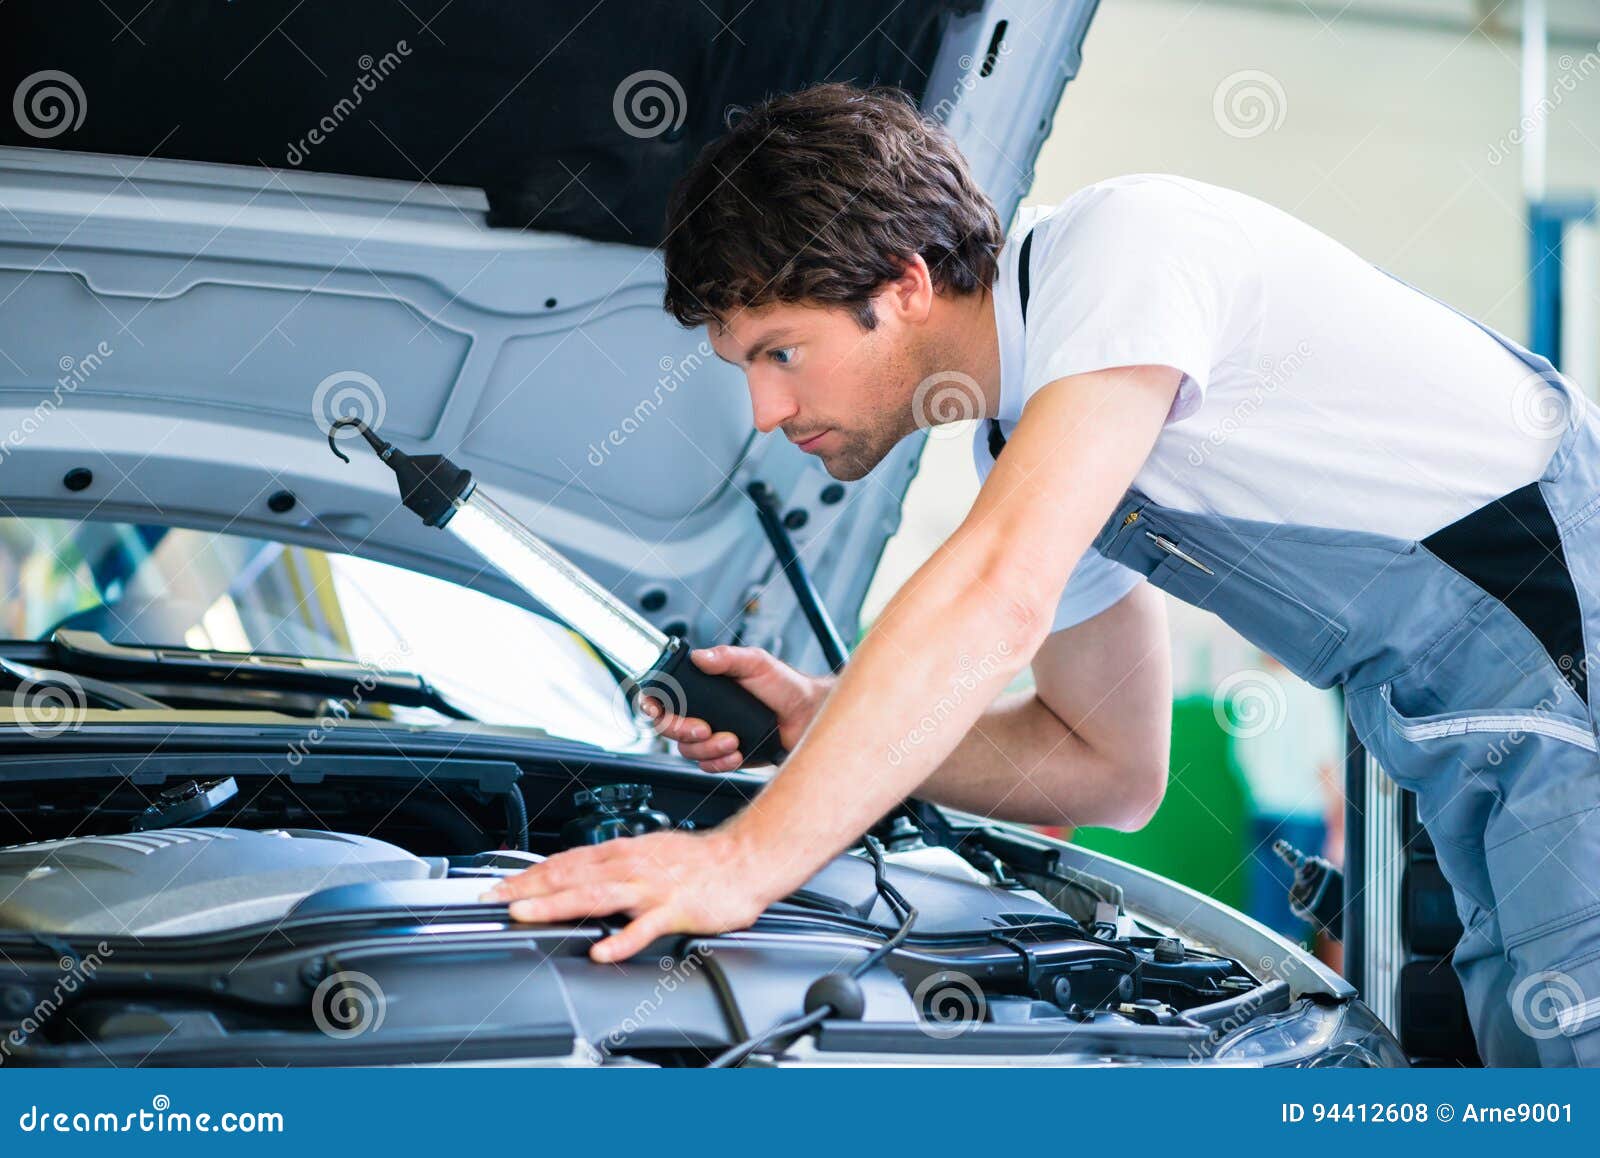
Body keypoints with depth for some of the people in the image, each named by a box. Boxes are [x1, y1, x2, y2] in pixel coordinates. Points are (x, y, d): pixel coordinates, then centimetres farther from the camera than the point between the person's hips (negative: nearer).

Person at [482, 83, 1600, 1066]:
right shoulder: (1025, 445, 12)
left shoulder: (1119, 242, -16)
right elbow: (1108, 764, 20)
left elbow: (997, 603, -27)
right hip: (1482, 756, 9)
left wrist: (752, 854, -28)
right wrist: (820, 723, 7)